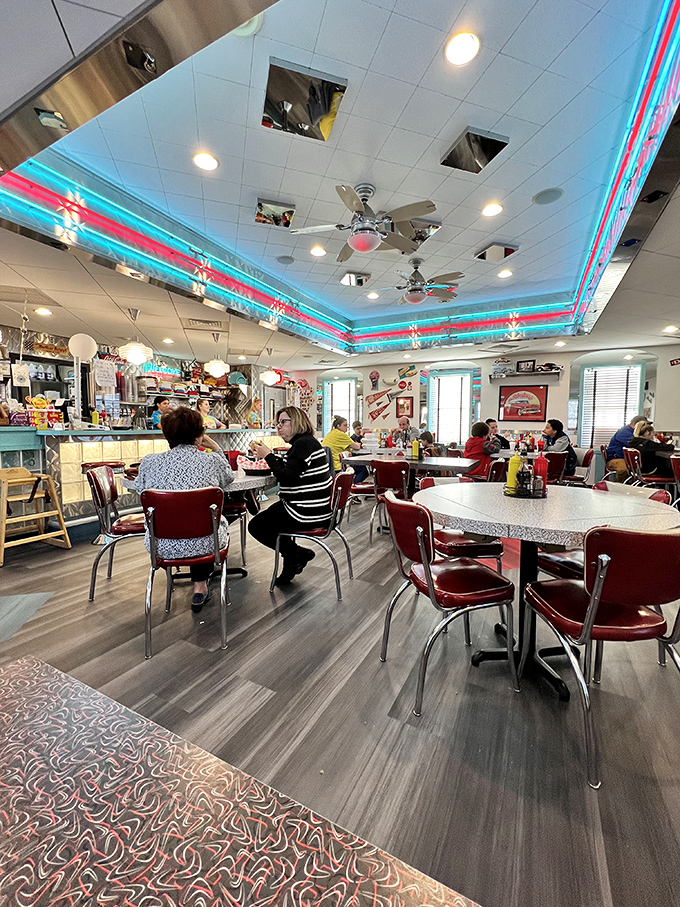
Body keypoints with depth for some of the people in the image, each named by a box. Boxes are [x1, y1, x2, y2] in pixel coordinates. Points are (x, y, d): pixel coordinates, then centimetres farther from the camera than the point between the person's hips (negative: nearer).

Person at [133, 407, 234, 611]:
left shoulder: (150, 462, -8)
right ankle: (200, 587, 40)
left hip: (161, 546, 3)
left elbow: (139, 490, 12)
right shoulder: (213, 461, -12)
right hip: (203, 544, -2)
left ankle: (200, 588, 51)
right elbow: (228, 478, 11)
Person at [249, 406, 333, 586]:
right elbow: (287, 468, 15)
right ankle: (291, 563, 27)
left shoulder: (303, 443, -18)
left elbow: (287, 476, -25)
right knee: (268, 515, 28)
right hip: (313, 509, 11)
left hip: (306, 513, -11)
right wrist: (265, 454, 4)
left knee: (256, 526, 2)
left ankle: (297, 554, 9)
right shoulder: (301, 443, 15)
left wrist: (268, 455, -13)